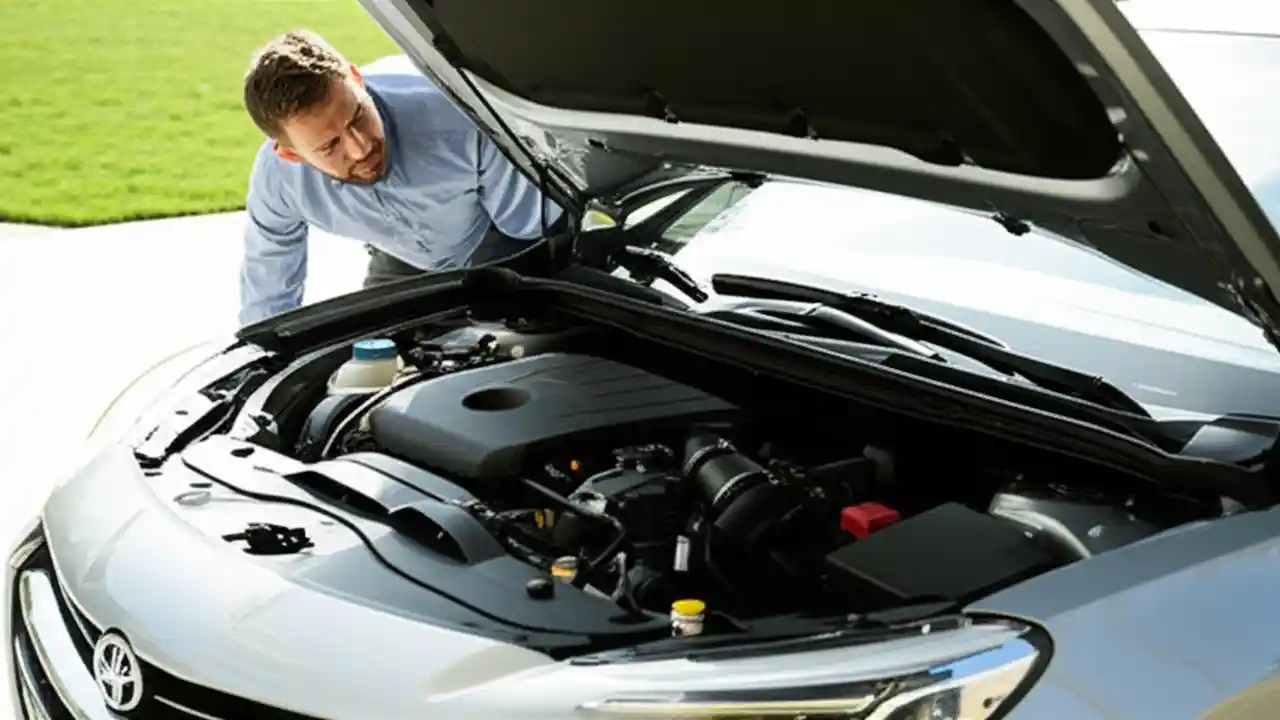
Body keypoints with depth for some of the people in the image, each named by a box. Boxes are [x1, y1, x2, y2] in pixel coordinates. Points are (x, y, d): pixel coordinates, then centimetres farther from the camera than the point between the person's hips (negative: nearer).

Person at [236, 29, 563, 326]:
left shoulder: (461, 120, -45)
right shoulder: (275, 178, -30)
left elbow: (542, 228, -29)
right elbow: (266, 301, -10)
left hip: (503, 248, -3)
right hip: (404, 262, 3)